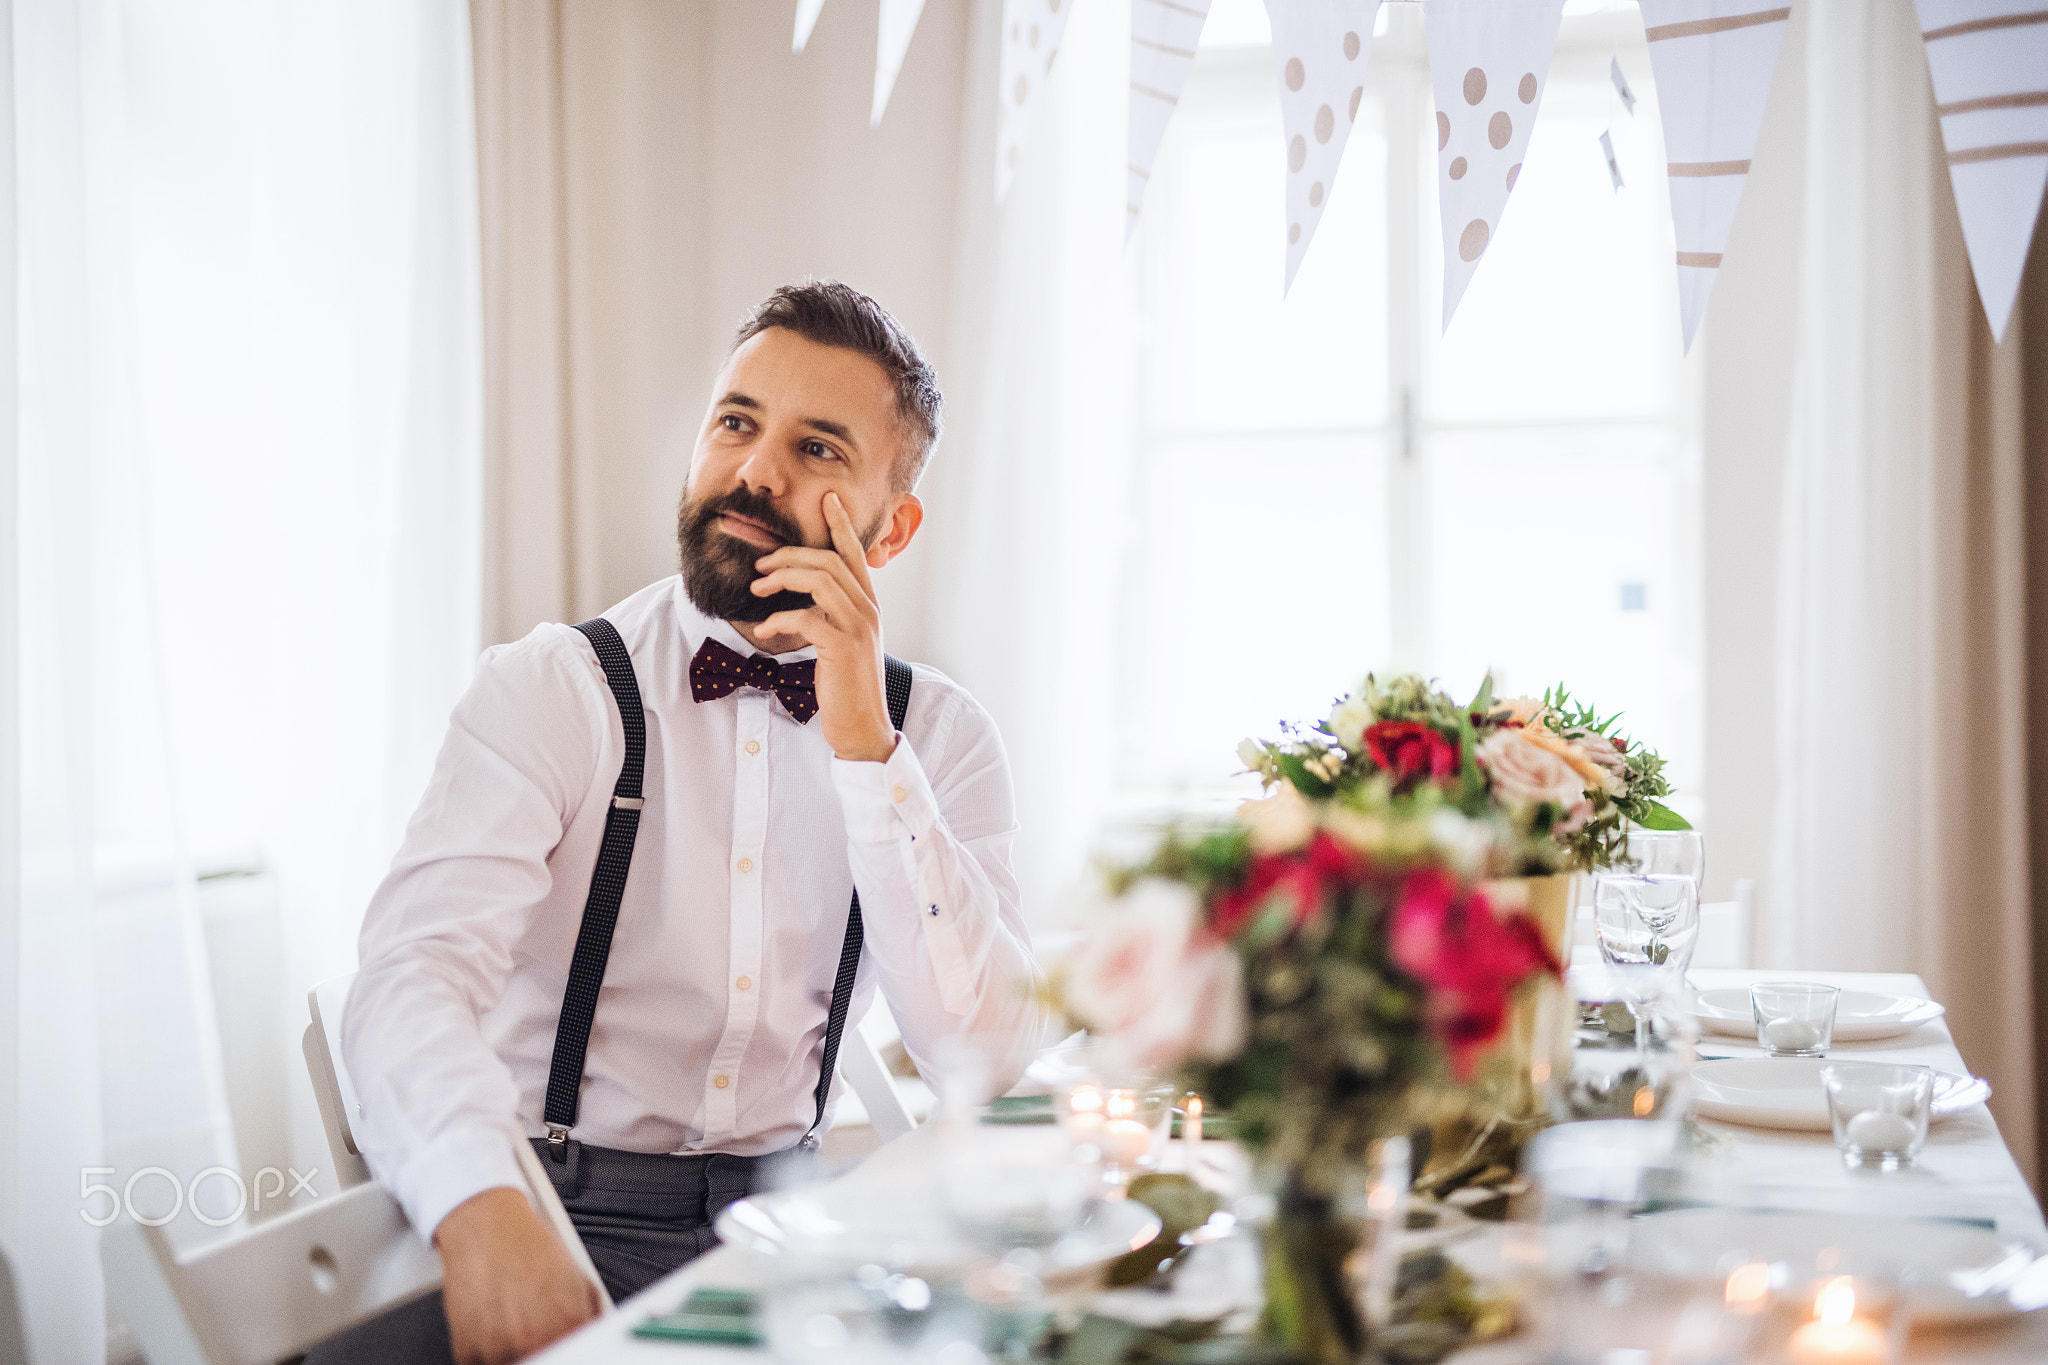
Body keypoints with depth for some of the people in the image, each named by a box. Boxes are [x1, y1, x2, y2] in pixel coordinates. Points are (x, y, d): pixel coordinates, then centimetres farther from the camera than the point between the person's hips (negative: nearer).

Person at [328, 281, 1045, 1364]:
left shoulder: (940, 735, 4)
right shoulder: (544, 691, -3)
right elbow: (415, 969, -19)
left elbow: (984, 1058, -8)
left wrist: (866, 746, -15)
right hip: (556, 1203, -2)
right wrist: (485, 1211, -39)